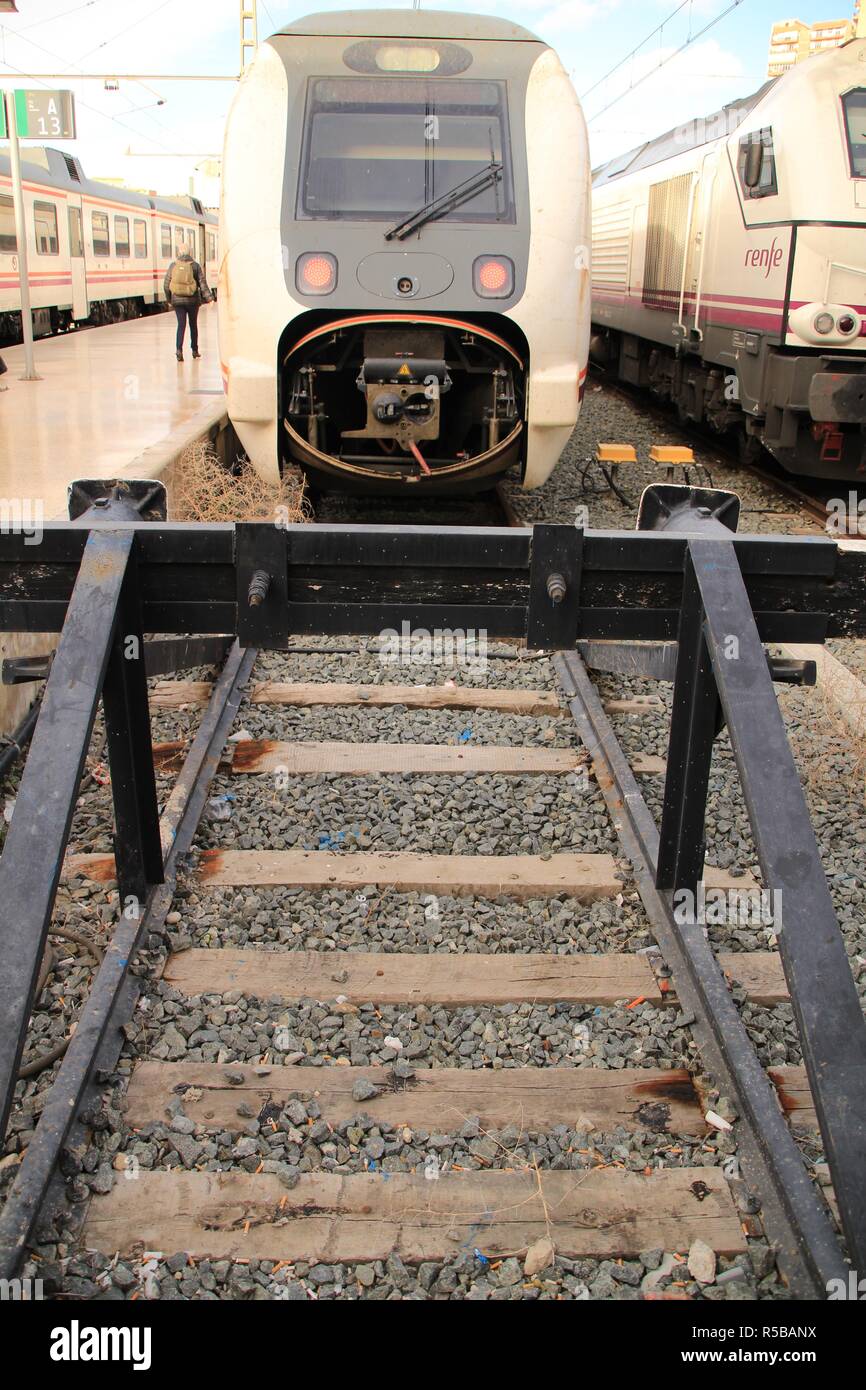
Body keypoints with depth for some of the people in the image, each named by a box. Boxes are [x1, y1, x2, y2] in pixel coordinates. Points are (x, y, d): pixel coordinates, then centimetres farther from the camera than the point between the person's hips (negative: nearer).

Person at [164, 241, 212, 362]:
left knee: (181, 324, 1)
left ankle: (179, 349, -18)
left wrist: (169, 299, 14)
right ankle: (195, 350, 24)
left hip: (177, 300, 0)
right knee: (193, 324, 15)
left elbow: (166, 285, 2)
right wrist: (209, 298, -4)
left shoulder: (173, 265, -2)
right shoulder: (195, 265, -5)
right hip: (192, 300, 0)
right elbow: (202, 284, -8)